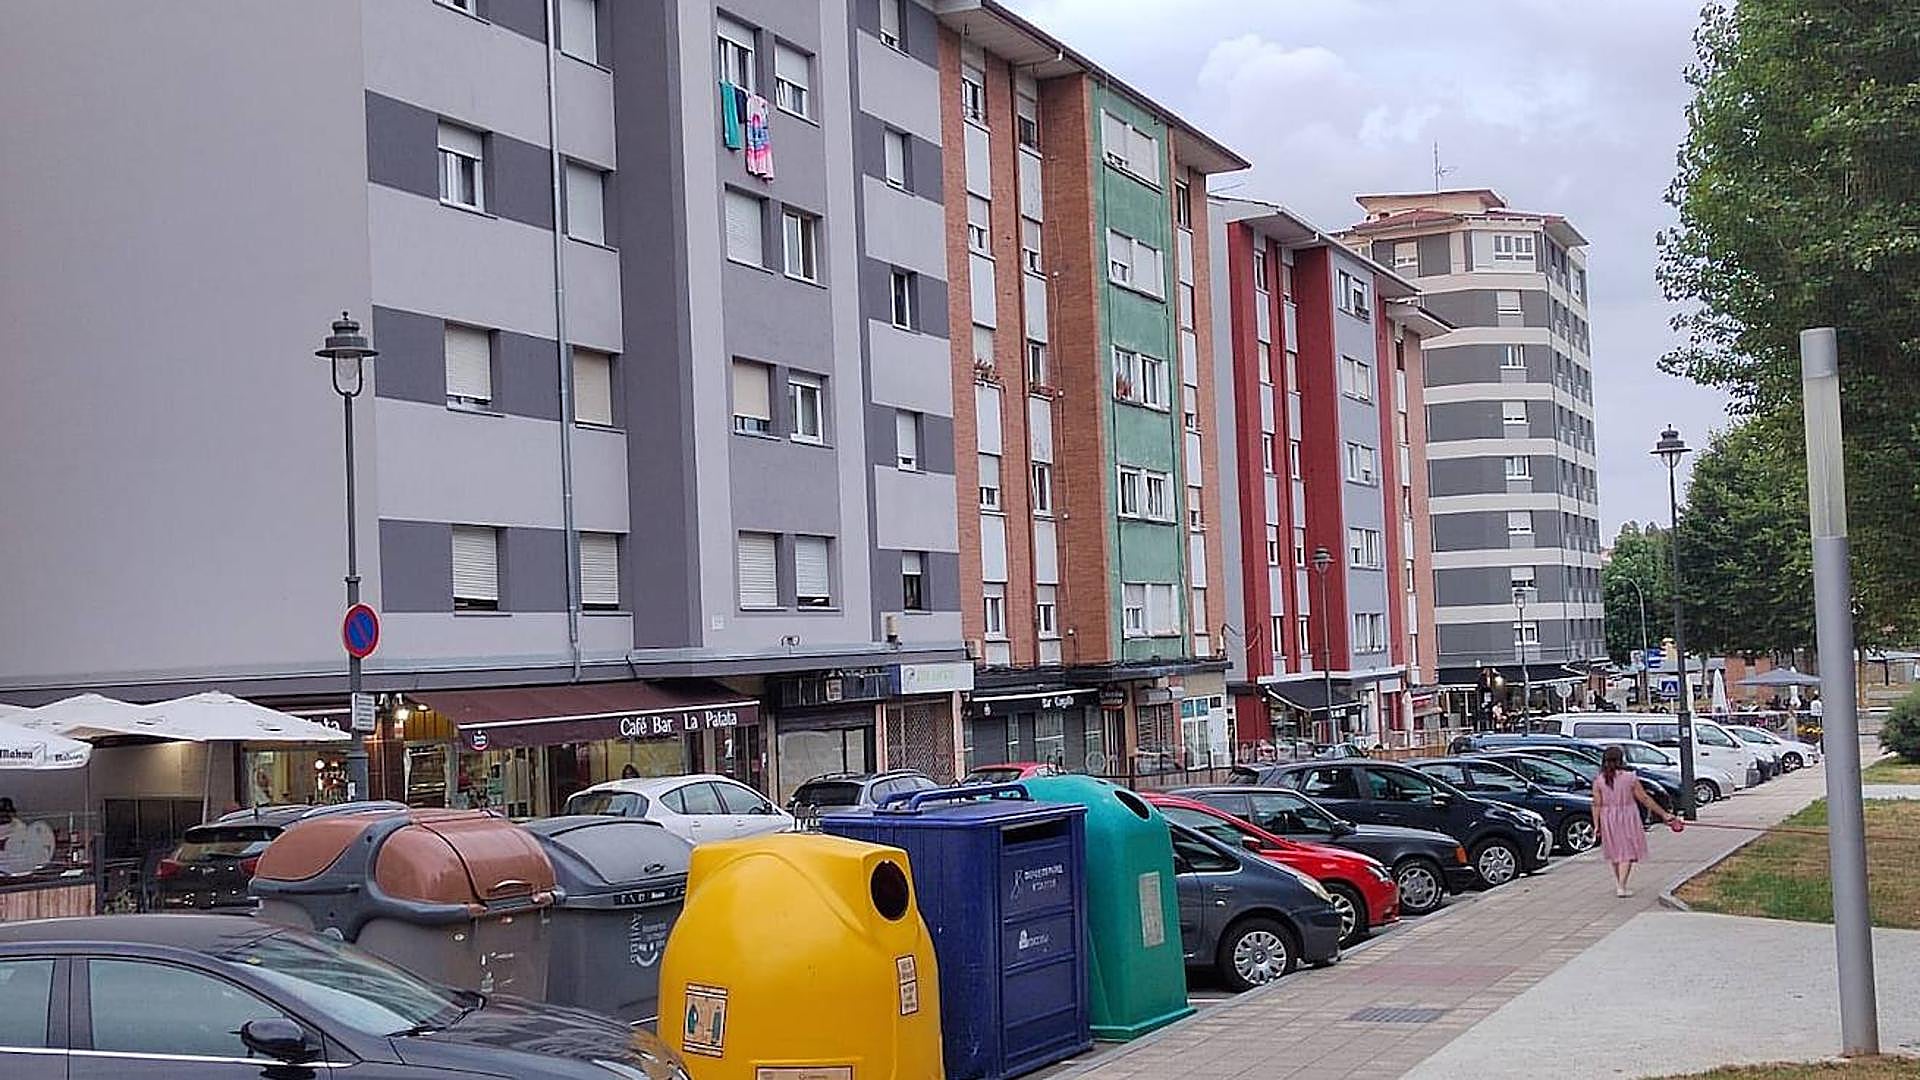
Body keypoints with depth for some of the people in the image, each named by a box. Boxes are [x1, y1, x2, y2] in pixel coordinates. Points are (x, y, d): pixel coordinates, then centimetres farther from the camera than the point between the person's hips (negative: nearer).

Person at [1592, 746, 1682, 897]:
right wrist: (1663, 814, 1)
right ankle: (1621, 887, -9)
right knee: (1627, 852, 2)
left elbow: (1597, 804, -7)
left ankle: (1618, 884, 29)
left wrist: (1596, 825, -3)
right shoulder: (1630, 778, -9)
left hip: (1608, 819, 3)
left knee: (1615, 852, 19)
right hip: (1627, 817, -3)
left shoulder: (1598, 781, -5)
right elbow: (1645, 799, -6)